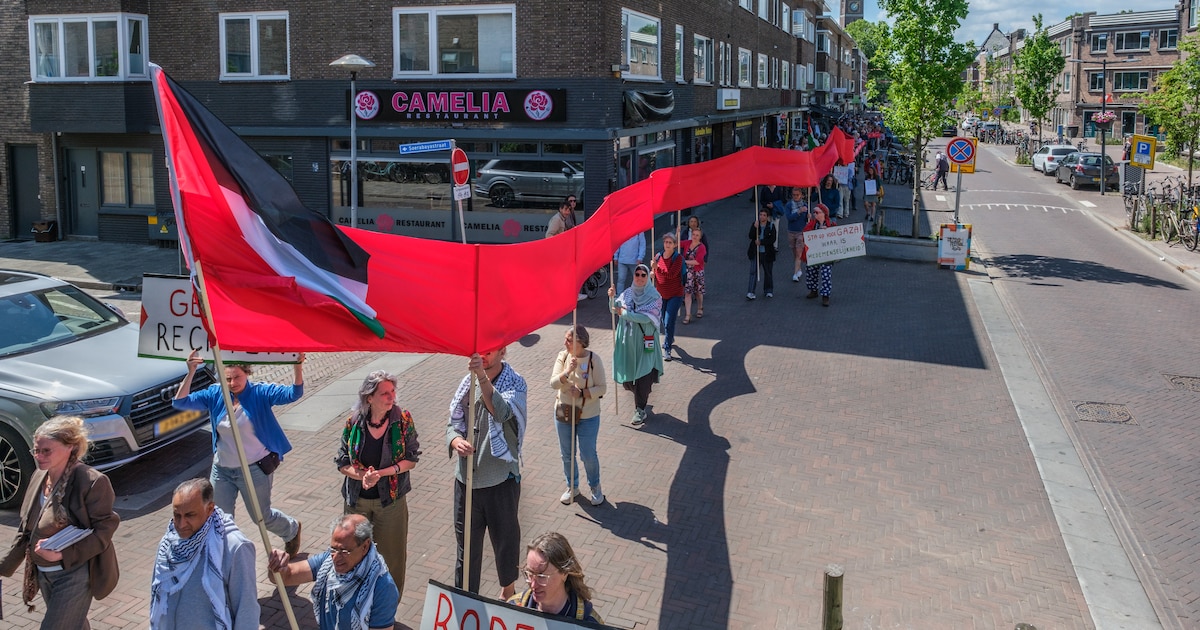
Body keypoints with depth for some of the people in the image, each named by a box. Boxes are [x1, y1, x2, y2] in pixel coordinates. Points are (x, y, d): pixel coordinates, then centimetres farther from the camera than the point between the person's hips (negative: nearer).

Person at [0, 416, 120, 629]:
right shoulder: (39, 477, 2)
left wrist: (63, 555, -25)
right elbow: (26, 529, 11)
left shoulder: (92, 482, -21)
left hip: (74, 574, -7)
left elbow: (104, 530, -18)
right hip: (43, 573, 7)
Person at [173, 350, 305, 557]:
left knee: (263, 517, 14)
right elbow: (181, 402, -11)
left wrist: (297, 365, -44)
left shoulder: (260, 393, -14)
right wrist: (191, 373, -26)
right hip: (221, 469, 4)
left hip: (255, 470, -4)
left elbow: (294, 393, -26)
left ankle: (292, 530, 44)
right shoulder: (215, 394, -5)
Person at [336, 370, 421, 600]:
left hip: (391, 500, -1)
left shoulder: (403, 419, -12)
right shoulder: (354, 422, -9)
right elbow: (342, 461, -2)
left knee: (392, 555, 8)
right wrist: (361, 475, -22)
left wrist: (382, 473, -20)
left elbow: (412, 458, -8)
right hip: (357, 500, 1)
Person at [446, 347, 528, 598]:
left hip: (501, 480, -3)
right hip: (466, 480, 3)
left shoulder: (514, 383, -12)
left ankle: (508, 590, 39)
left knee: (505, 540, 15)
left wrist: (483, 378, -45)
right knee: (466, 544, 12)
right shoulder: (468, 383, 2)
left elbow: (502, 412, -32)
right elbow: (453, 424, 6)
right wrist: (456, 441, -17)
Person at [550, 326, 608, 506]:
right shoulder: (563, 356, -8)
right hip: (564, 414, 3)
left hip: (588, 416, -3)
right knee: (567, 454, 16)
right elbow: (553, 383, -14)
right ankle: (572, 487, 38)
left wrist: (582, 393, -26)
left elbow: (602, 388, -14)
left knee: (588, 455, 7)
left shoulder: (593, 359, -16)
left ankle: (595, 487, 33)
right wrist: (567, 371, -31)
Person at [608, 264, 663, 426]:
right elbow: (614, 309, 6)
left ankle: (640, 410, 2)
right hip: (627, 339, 5)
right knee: (628, 371, 12)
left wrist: (625, 313, -20)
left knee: (642, 375, -5)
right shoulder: (628, 293, 4)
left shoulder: (654, 296, -10)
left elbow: (647, 317, -20)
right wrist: (612, 297, -13)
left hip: (645, 341, -5)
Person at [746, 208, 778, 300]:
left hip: (767, 253, 0)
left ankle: (769, 291, 28)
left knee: (768, 272, 13)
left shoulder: (771, 226, -3)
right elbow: (750, 236, -11)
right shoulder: (755, 224, 1)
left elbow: (773, 239, -12)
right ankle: (750, 292, -10)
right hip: (756, 253, 0)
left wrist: (761, 242, -17)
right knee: (753, 271, -8)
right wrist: (755, 227, -25)